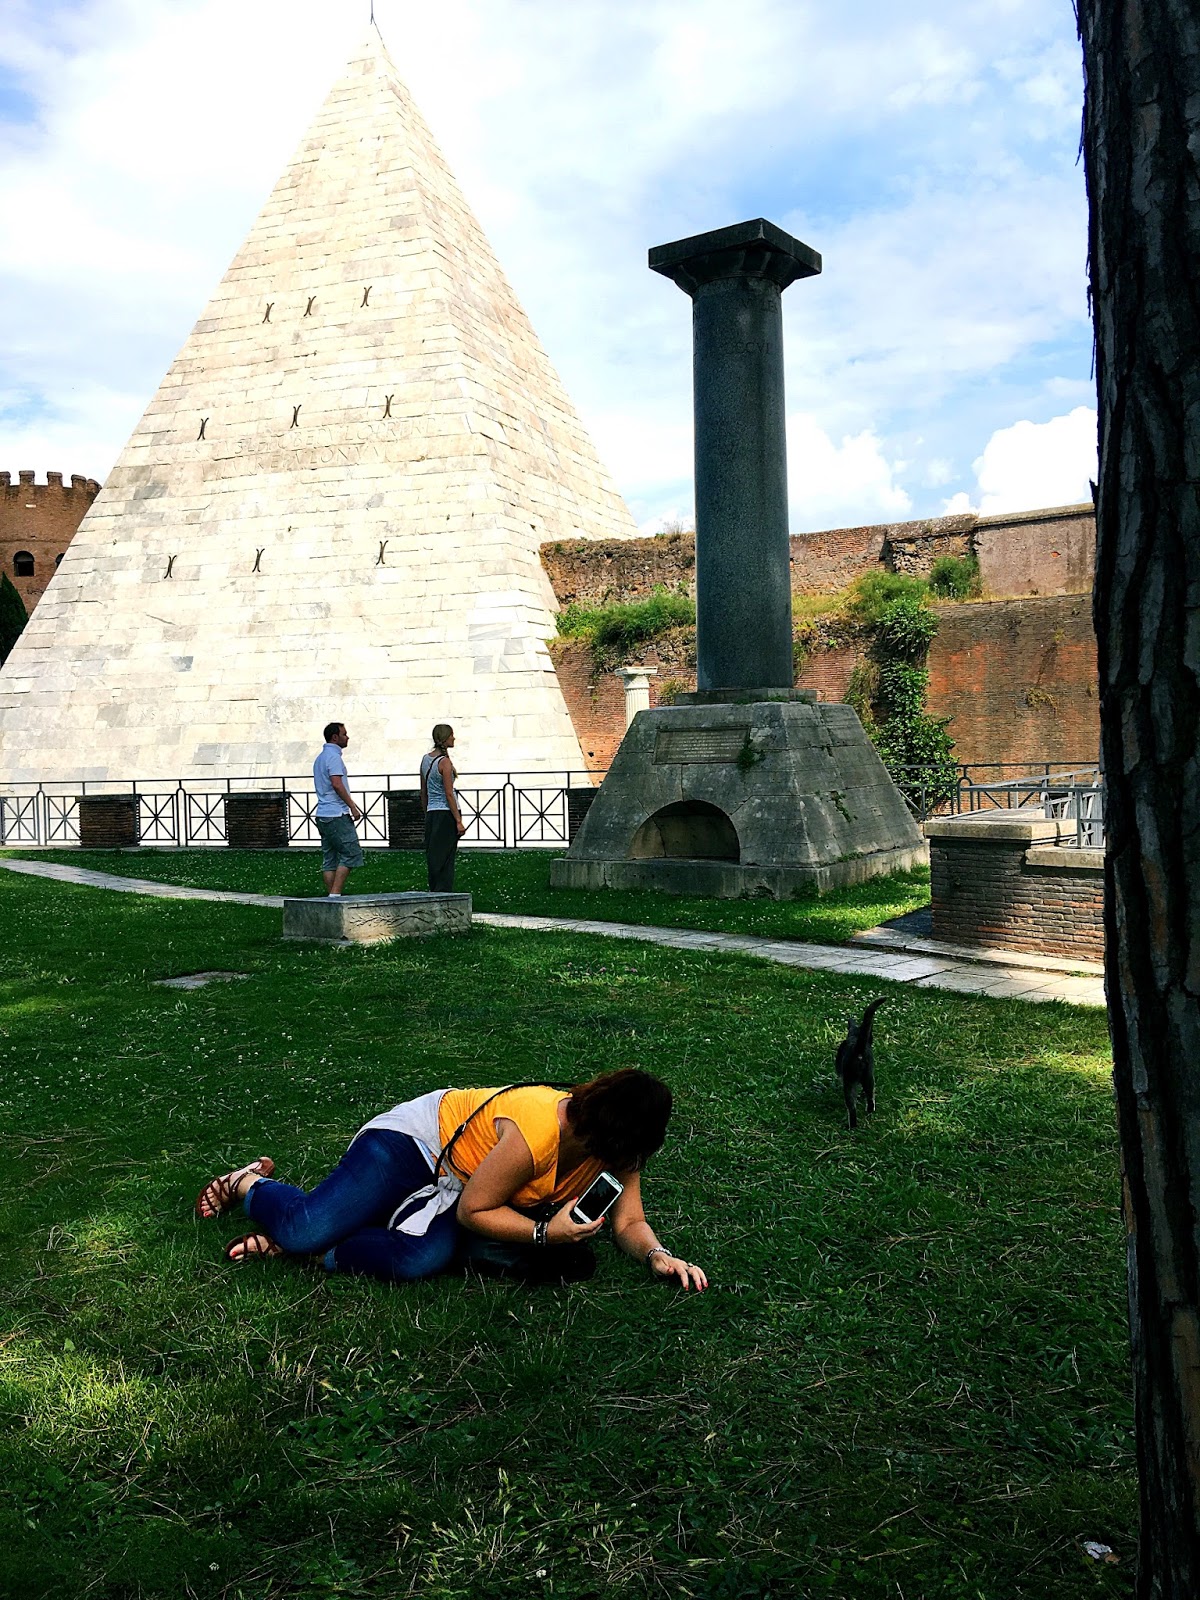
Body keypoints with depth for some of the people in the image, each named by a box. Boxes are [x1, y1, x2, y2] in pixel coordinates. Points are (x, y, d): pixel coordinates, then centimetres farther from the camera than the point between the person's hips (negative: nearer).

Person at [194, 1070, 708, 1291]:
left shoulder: (616, 1148, -14)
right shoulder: (535, 1131, -36)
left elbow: (629, 1222, -7)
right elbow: (472, 1210, -25)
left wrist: (657, 1254, -26)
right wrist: (544, 1232, -31)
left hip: (459, 1190, 6)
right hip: (420, 1138, -6)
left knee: (420, 1260, -25)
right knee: (305, 1230, -18)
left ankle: (306, 1243, -2)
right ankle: (249, 1184, 17)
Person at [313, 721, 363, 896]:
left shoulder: (320, 758, 21)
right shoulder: (333, 756, -10)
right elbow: (337, 784, -21)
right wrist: (353, 807, -17)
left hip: (322, 815, 10)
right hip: (336, 815, -10)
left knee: (329, 858, 8)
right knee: (351, 852, -8)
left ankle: (331, 896, 7)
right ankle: (335, 894, -13)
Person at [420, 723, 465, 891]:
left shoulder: (425, 759, 9)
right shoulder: (444, 762, -13)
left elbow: (423, 793, 14)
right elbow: (449, 794, -16)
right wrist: (459, 821, -14)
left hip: (431, 814, 7)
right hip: (446, 814, -7)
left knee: (432, 858, 10)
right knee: (445, 858, -4)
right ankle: (445, 895, -2)